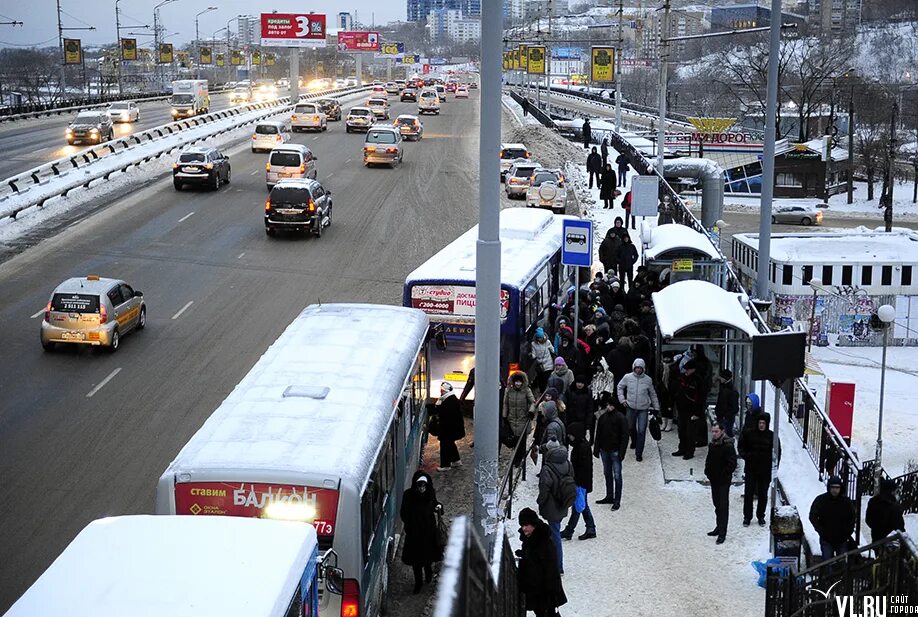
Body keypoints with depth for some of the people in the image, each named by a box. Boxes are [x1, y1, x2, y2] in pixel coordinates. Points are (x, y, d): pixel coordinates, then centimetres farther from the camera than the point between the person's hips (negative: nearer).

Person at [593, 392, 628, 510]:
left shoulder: (620, 418, -12)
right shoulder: (602, 417, 4)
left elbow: (624, 436, -12)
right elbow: (598, 435, 11)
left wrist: (621, 452, -16)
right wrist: (596, 449, 6)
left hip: (615, 451, -6)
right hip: (604, 450, 6)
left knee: (617, 476, -1)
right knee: (607, 474, 15)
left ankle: (617, 500, 4)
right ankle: (609, 496, 27)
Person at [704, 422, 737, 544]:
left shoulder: (728, 446, -17)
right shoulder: (712, 445, 7)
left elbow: (732, 464, -19)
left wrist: (723, 475, -17)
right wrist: (707, 472, 8)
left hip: (723, 481, -8)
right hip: (714, 480, 8)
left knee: (723, 506, -6)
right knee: (717, 504, 18)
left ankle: (722, 533, -5)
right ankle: (719, 527, 31)